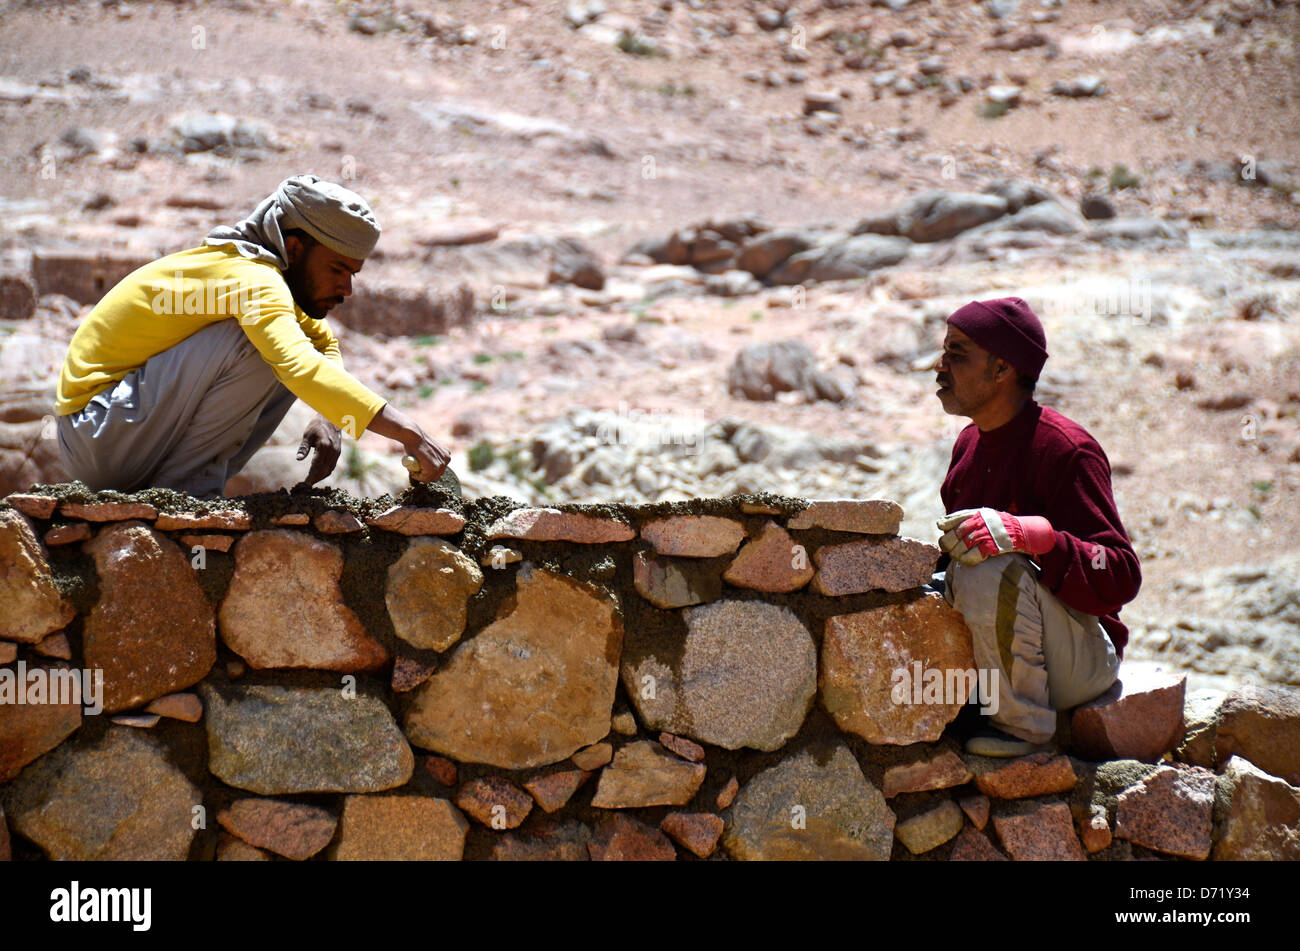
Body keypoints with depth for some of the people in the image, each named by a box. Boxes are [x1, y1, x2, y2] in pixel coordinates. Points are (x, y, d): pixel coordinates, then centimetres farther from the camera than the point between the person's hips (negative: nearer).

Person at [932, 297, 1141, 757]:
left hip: (1085, 658, -8)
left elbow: (1121, 577, -24)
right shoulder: (969, 443, 10)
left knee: (991, 573, -34)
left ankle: (1023, 724, -15)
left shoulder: (1065, 450, -17)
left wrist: (1025, 534, -38)